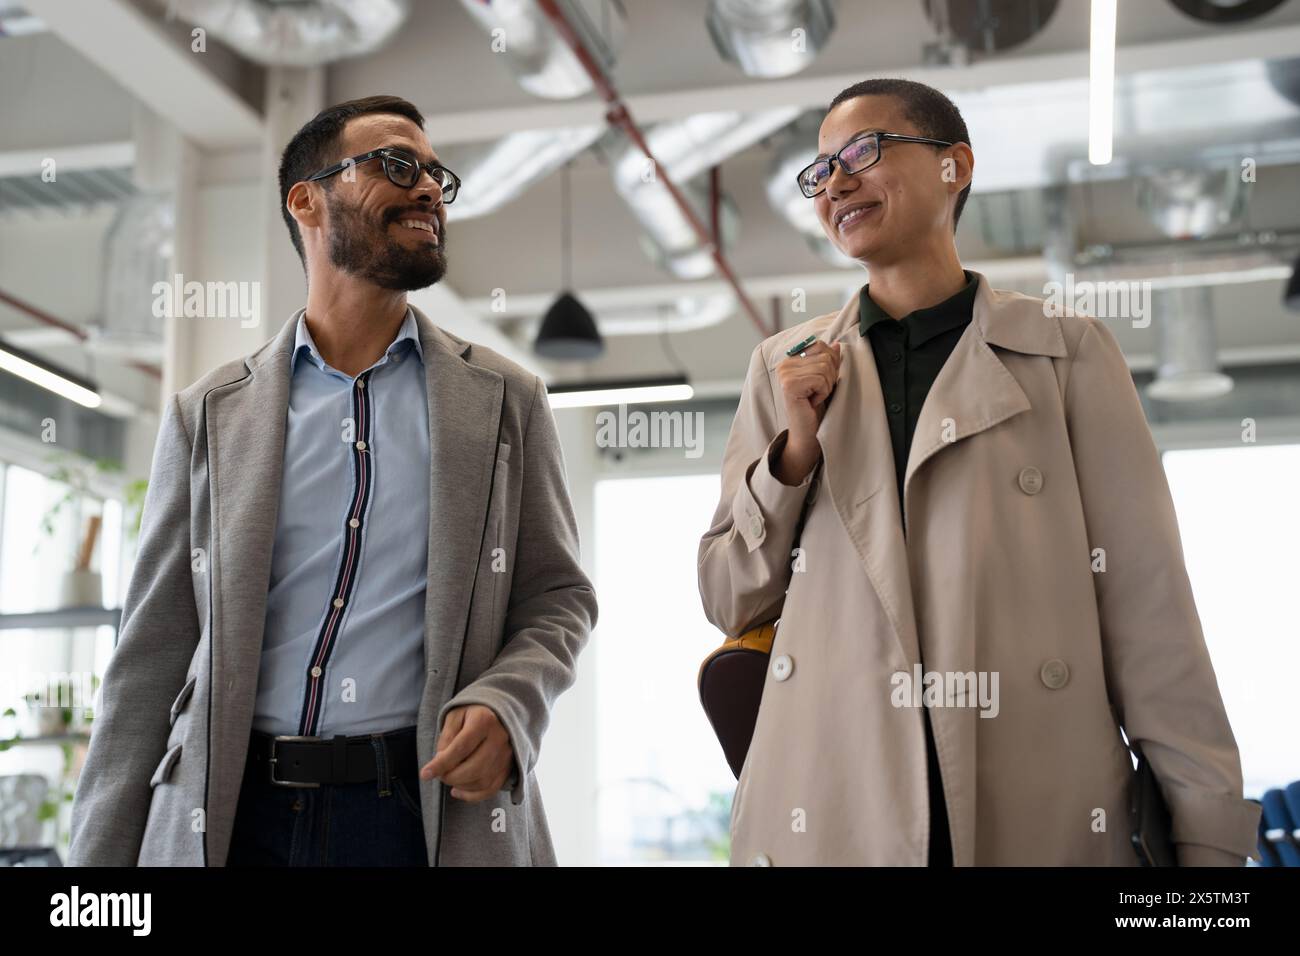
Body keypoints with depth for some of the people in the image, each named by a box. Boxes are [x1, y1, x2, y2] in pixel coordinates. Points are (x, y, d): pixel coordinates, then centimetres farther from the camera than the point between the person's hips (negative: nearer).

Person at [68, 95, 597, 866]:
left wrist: (506, 703, -13)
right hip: (231, 817, 1)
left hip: (438, 812, 0)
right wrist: (101, 852, 0)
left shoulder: (505, 399, 6)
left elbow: (559, 597, 8)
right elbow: (155, 651, 5)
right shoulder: (210, 415, 6)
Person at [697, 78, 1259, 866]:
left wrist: (1209, 836, -4)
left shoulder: (1069, 352, 2)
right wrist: (794, 452, -5)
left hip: (1045, 821, -1)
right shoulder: (786, 369, 8)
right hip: (828, 821, 2)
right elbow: (731, 604, 10)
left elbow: (1147, 610, 0)